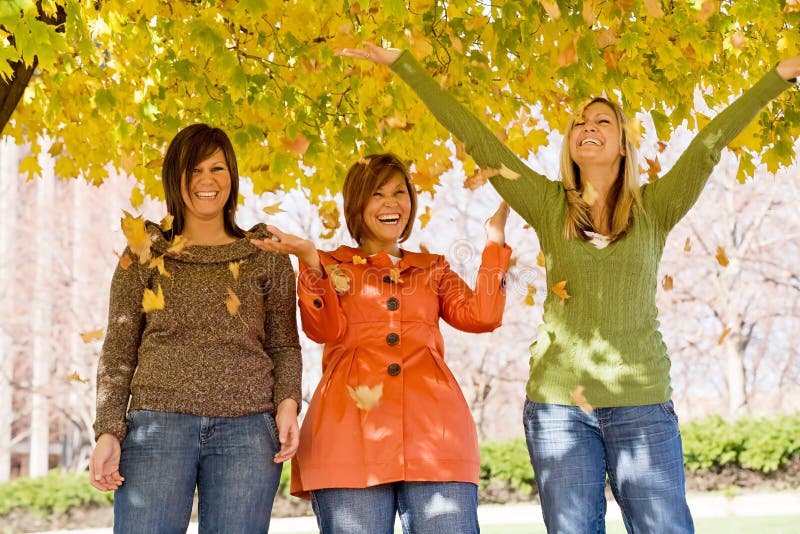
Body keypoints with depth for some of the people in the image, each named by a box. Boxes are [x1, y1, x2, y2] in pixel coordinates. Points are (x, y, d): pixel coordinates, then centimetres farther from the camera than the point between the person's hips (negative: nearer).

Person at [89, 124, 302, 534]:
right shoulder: (145, 252, 13)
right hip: (159, 423, 0)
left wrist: (287, 401, -6)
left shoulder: (266, 254, 14)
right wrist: (109, 431, -2)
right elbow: (118, 349, 10)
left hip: (246, 429, 1)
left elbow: (285, 345, 14)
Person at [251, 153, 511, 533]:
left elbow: (481, 316, 8)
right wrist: (311, 262, -11)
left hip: (434, 434, 2)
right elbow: (327, 329, 0)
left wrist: (495, 241, 8)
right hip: (351, 437, -2)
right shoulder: (333, 266, 19)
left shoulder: (433, 269, 25)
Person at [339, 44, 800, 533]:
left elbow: (712, 141, 1)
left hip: (641, 401, -1)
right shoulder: (550, 205, 8)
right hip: (558, 401, 1)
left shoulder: (653, 209, 7)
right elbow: (474, 136, 6)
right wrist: (402, 64, 7)